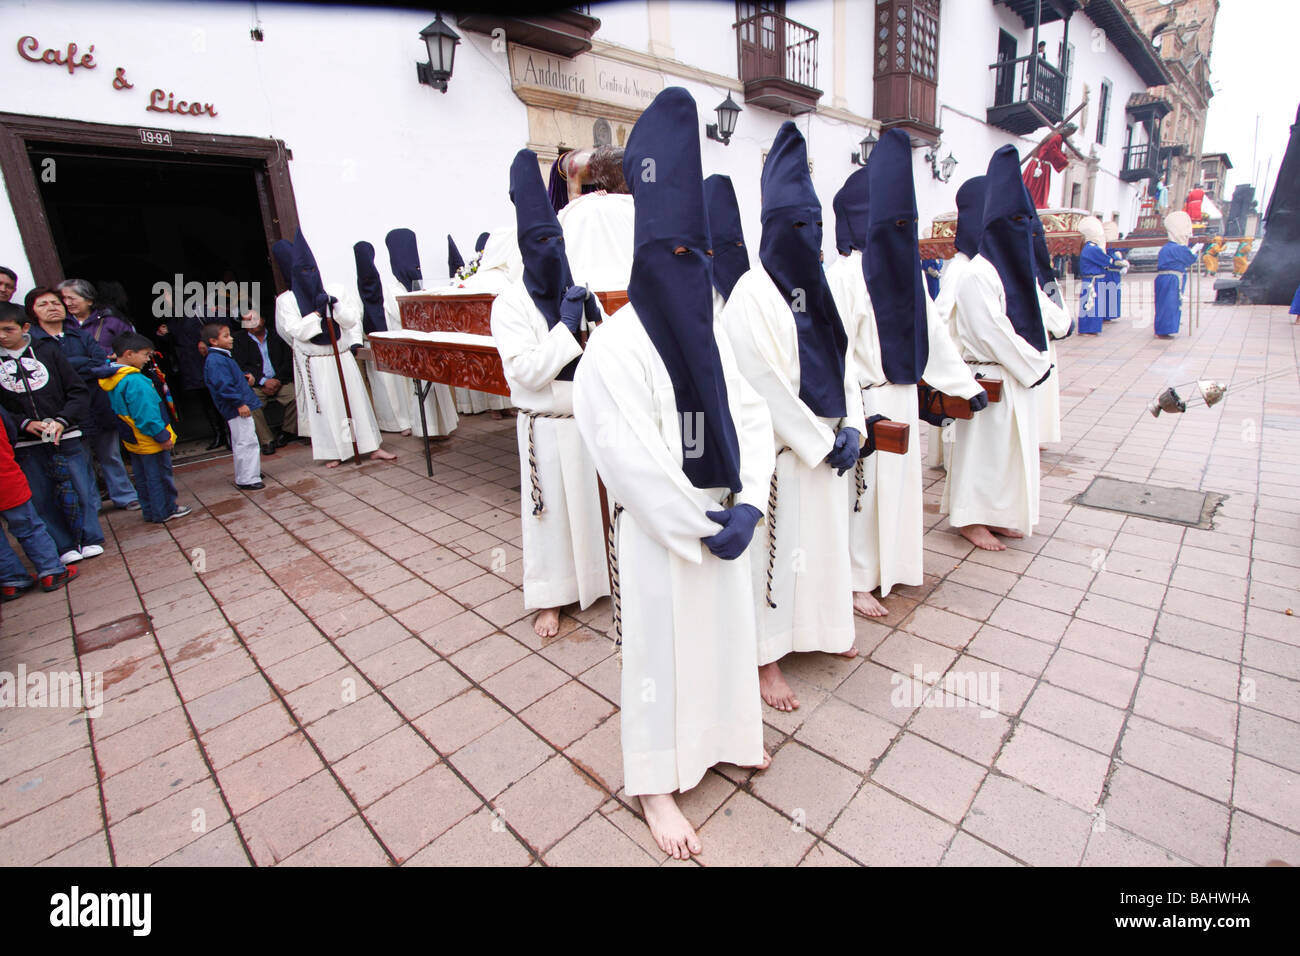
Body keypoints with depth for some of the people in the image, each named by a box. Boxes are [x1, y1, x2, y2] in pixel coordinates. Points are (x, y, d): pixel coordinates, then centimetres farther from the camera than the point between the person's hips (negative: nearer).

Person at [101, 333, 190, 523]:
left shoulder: (111, 378, 7)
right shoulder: (134, 381, -24)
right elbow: (146, 414, -25)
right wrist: (163, 436, -20)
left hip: (133, 441, 9)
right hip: (151, 442, -9)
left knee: (143, 478, 17)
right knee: (160, 476, 4)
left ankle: (150, 511, 28)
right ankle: (165, 511, 14)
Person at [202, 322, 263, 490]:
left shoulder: (223, 357, 17)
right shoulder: (215, 361, -17)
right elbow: (223, 386, -23)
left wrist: (245, 378, 11)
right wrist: (239, 403, -23)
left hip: (240, 407, 11)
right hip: (237, 409, -11)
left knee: (242, 443, 20)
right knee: (246, 442, -8)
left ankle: (250, 472, 33)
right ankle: (246, 480, -3)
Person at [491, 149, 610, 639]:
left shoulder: (581, 291, 5)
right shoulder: (511, 304, -7)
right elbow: (527, 371, -18)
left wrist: (596, 319, -11)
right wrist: (567, 326, -18)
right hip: (547, 427, -3)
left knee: (598, 498, 13)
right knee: (551, 508, 6)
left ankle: (602, 575, 34)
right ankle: (549, 597, 23)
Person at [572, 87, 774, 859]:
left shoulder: (708, 335, 5)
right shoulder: (615, 345, -15)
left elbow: (751, 417, 2)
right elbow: (628, 456, -20)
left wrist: (747, 504, -11)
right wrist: (699, 524, -15)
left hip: (723, 518, 7)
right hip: (659, 529, -6)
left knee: (727, 624, 20)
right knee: (661, 643, 8)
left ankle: (725, 732, 47)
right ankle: (656, 784, 30)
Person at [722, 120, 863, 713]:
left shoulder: (817, 287, 10)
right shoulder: (752, 295, -13)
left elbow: (842, 360, 11)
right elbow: (766, 384, -19)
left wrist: (850, 427, -1)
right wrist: (821, 442, -15)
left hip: (828, 442, 8)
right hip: (780, 449, -7)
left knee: (824, 535, 18)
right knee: (777, 547, 2)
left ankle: (819, 628, 39)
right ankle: (767, 657, 18)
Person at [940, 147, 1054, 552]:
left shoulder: (1021, 269, 13)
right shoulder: (977, 275, -16)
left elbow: (1035, 321, 16)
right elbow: (993, 334, -20)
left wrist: (1039, 362, 3)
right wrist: (1036, 366, -11)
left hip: (1021, 377, 9)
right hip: (990, 380, -9)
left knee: (1012, 448, 14)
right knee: (984, 447, 0)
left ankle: (999, 514, 27)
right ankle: (970, 518, 13)